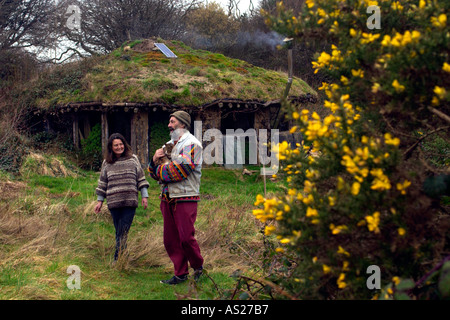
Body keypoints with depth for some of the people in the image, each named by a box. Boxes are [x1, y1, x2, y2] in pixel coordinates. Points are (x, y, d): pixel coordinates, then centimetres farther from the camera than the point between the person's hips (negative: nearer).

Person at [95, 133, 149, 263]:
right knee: (119, 232, 3)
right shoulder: (107, 163, 12)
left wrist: (144, 196, 6)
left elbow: (141, 179, 11)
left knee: (123, 232, -9)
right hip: (114, 203, 2)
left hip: (130, 202, -1)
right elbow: (102, 183, 17)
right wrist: (99, 201, 15)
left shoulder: (133, 159, 9)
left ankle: (118, 258, -9)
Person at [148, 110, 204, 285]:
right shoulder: (169, 145, 21)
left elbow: (180, 169, -18)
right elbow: (155, 173, 19)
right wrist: (154, 160, -2)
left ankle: (198, 267, 15)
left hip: (185, 199, -8)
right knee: (170, 239, 6)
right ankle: (181, 273, 16)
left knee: (186, 237, -8)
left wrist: (159, 170, -4)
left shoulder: (191, 144, -5)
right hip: (168, 199, 8)